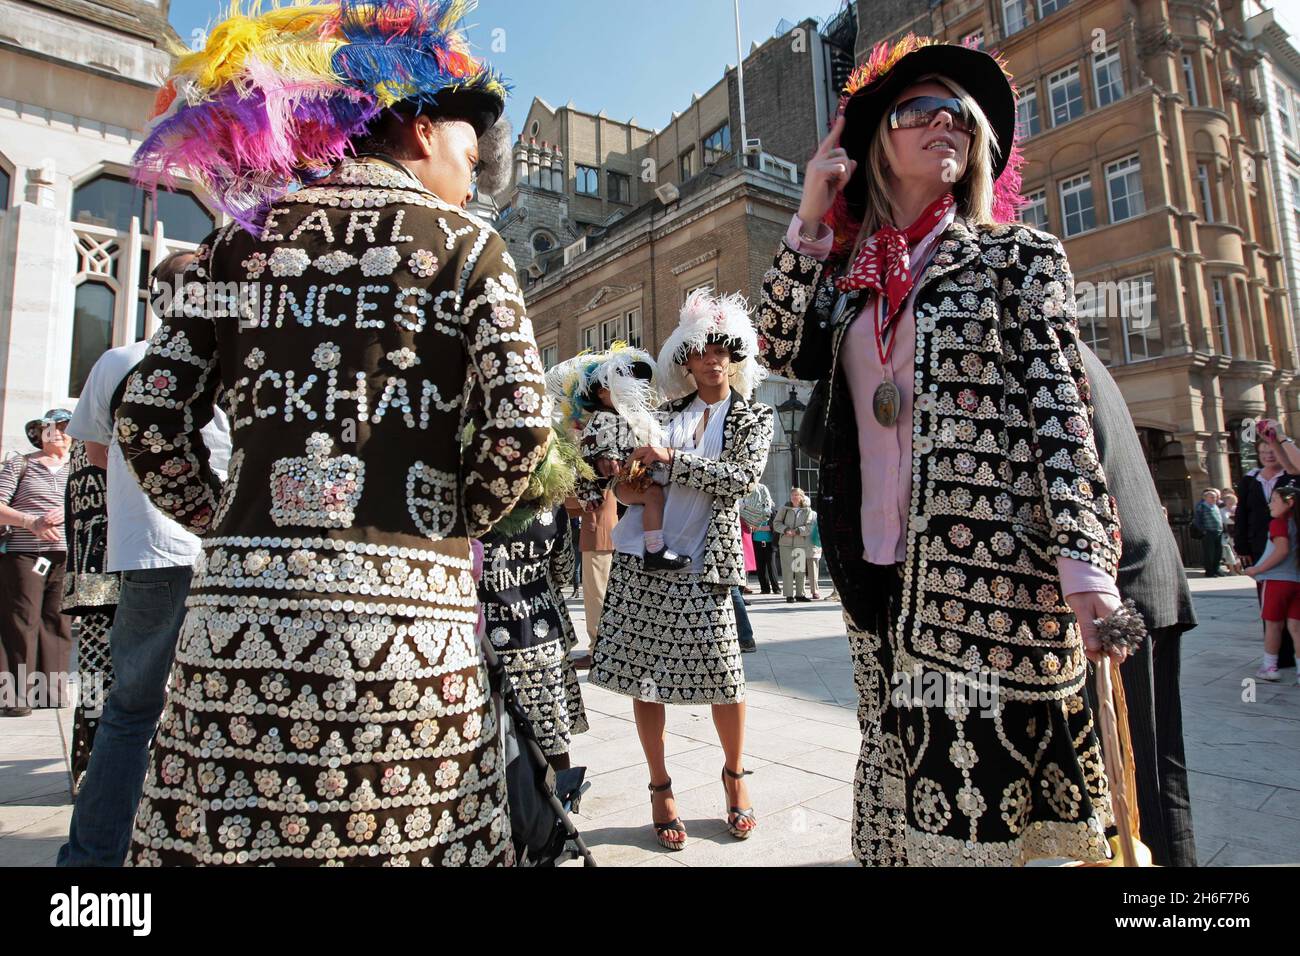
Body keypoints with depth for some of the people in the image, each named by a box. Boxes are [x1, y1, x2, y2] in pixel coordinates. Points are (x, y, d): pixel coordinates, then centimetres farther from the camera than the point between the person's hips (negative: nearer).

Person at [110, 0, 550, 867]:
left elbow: (152, 419, 9)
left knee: (225, 830, 12)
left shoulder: (246, 234, 14)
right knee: (398, 833, 7)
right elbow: (520, 423, -7)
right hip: (406, 605, -3)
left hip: (243, 600, 4)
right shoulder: (465, 242, 5)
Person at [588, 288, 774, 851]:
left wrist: (672, 459, -13)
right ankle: (660, 787, 23)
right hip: (642, 556, 2)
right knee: (642, 675, 5)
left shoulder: (754, 419, 9)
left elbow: (741, 479, -8)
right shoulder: (666, 414, 13)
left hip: (704, 563, -2)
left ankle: (734, 774, 25)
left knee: (724, 676, -3)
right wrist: (606, 454, -4)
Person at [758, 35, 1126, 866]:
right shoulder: (850, 277, 15)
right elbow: (784, 351, 2)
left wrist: (1086, 566, -12)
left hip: (993, 575, -3)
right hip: (882, 575, 4)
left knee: (978, 777, -2)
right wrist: (811, 220, 1)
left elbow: (1061, 410, -3)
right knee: (903, 767, 13)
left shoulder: (1019, 256, 5)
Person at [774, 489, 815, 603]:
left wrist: (797, 531, -18)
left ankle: (799, 594, 18)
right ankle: (789, 595, 1)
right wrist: (785, 530, -13)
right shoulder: (784, 508, 5)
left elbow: (810, 526, -4)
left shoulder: (807, 510, 4)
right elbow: (776, 523, 4)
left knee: (801, 569, 7)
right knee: (787, 569, -4)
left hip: (802, 543, 1)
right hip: (786, 543, -1)